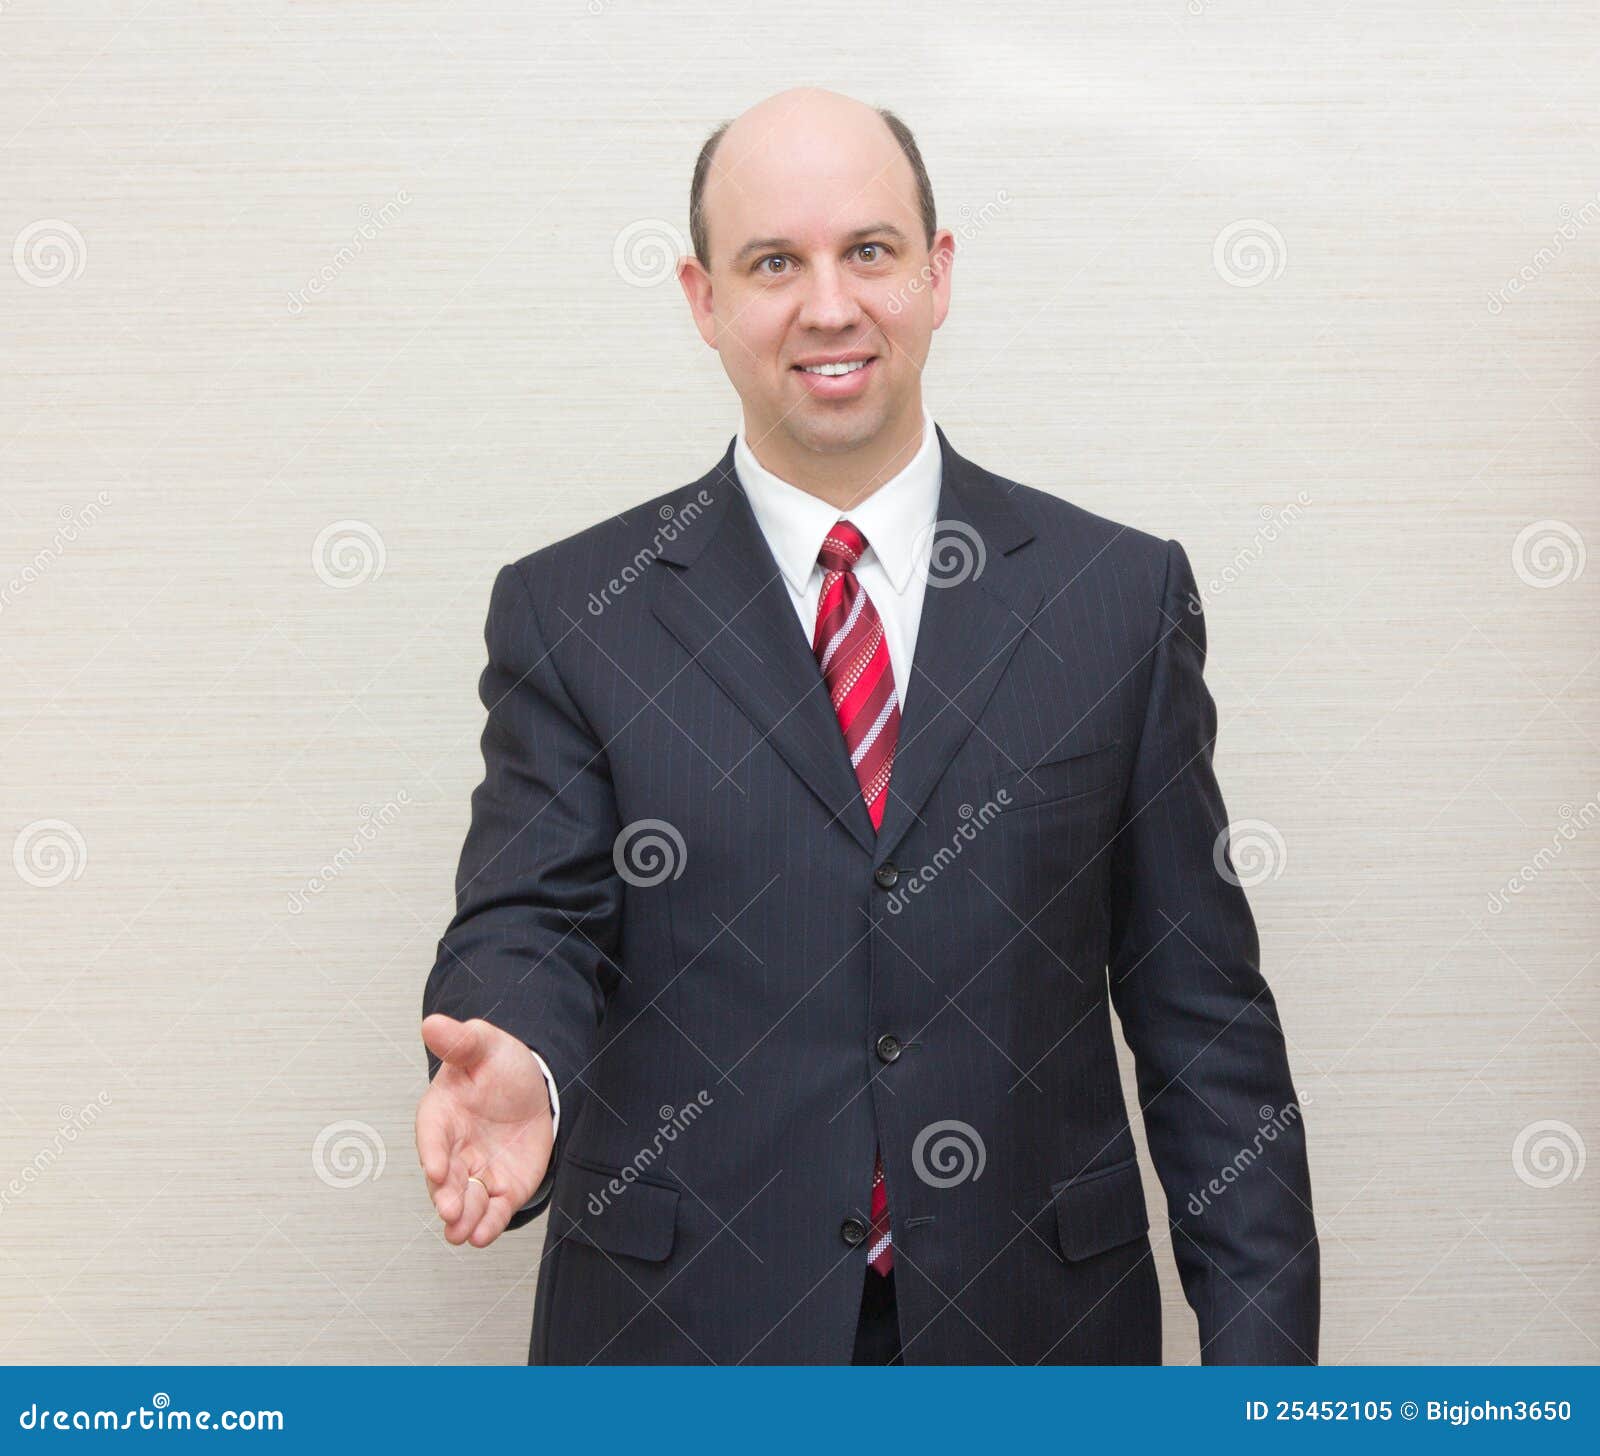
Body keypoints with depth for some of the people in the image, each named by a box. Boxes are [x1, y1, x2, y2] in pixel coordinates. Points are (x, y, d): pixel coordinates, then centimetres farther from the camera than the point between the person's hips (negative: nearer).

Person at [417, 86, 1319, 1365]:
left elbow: (1199, 1006, 1)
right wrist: (518, 1067, -31)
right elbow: (530, 921, -7)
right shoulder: (571, 611, 0)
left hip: (1033, 1324, 1)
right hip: (683, 1325, 0)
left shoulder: (1121, 594, 1)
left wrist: (1261, 1358, -3)